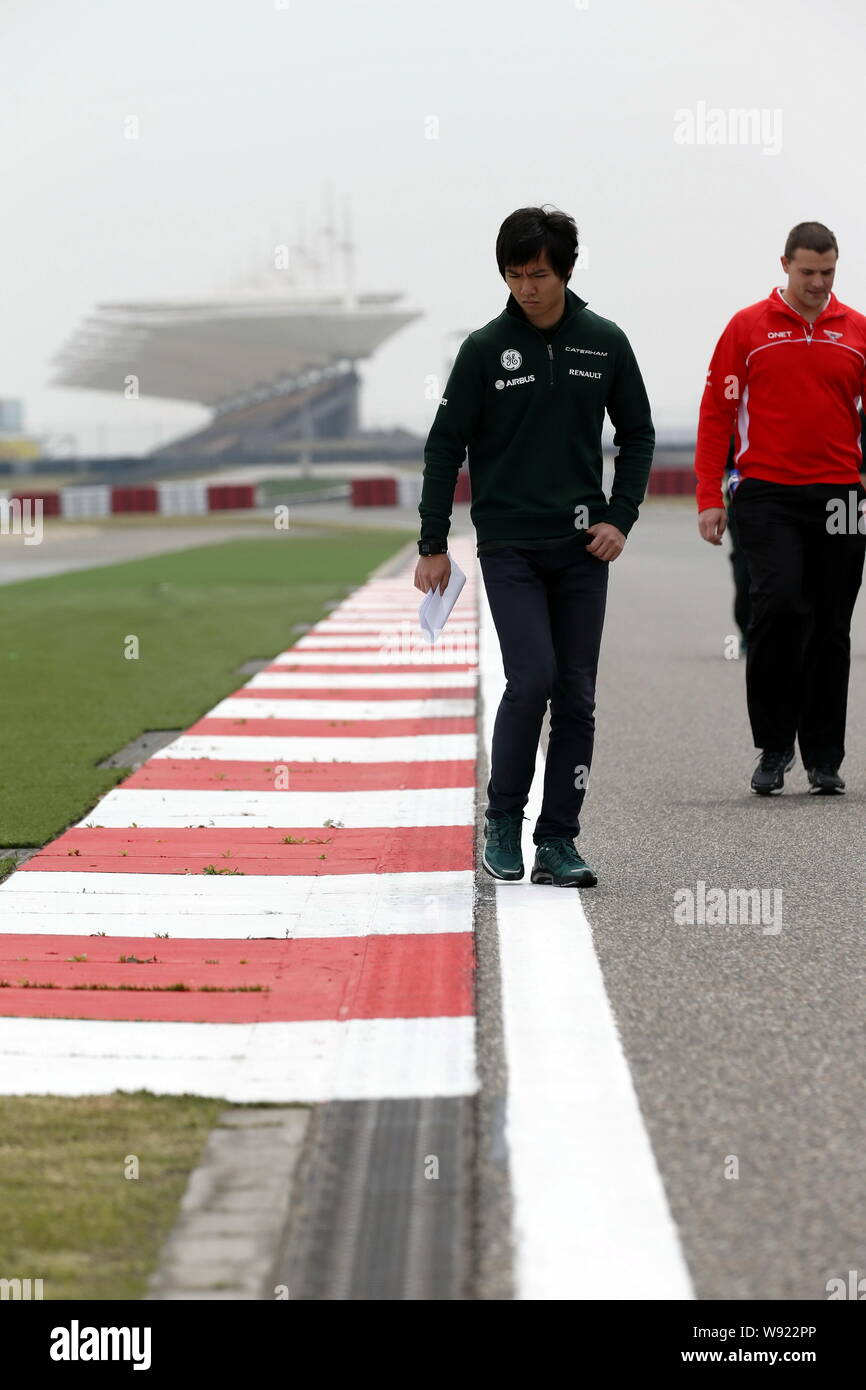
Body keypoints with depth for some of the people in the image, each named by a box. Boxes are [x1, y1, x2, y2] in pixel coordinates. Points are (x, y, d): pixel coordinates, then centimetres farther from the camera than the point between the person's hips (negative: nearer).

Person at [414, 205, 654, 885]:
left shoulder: (605, 343, 4)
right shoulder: (485, 348, -2)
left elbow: (638, 434, 12)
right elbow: (446, 444, 1)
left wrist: (620, 518, 0)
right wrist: (433, 545, -2)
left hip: (582, 548, 3)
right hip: (509, 545, -2)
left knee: (577, 694, 2)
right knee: (532, 678, -14)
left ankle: (558, 840, 9)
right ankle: (503, 817, 5)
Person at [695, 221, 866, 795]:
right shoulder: (748, 328, 3)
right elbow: (716, 411, 4)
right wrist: (710, 497, -2)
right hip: (767, 495, -2)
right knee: (778, 605, -17)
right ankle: (774, 747, -4)